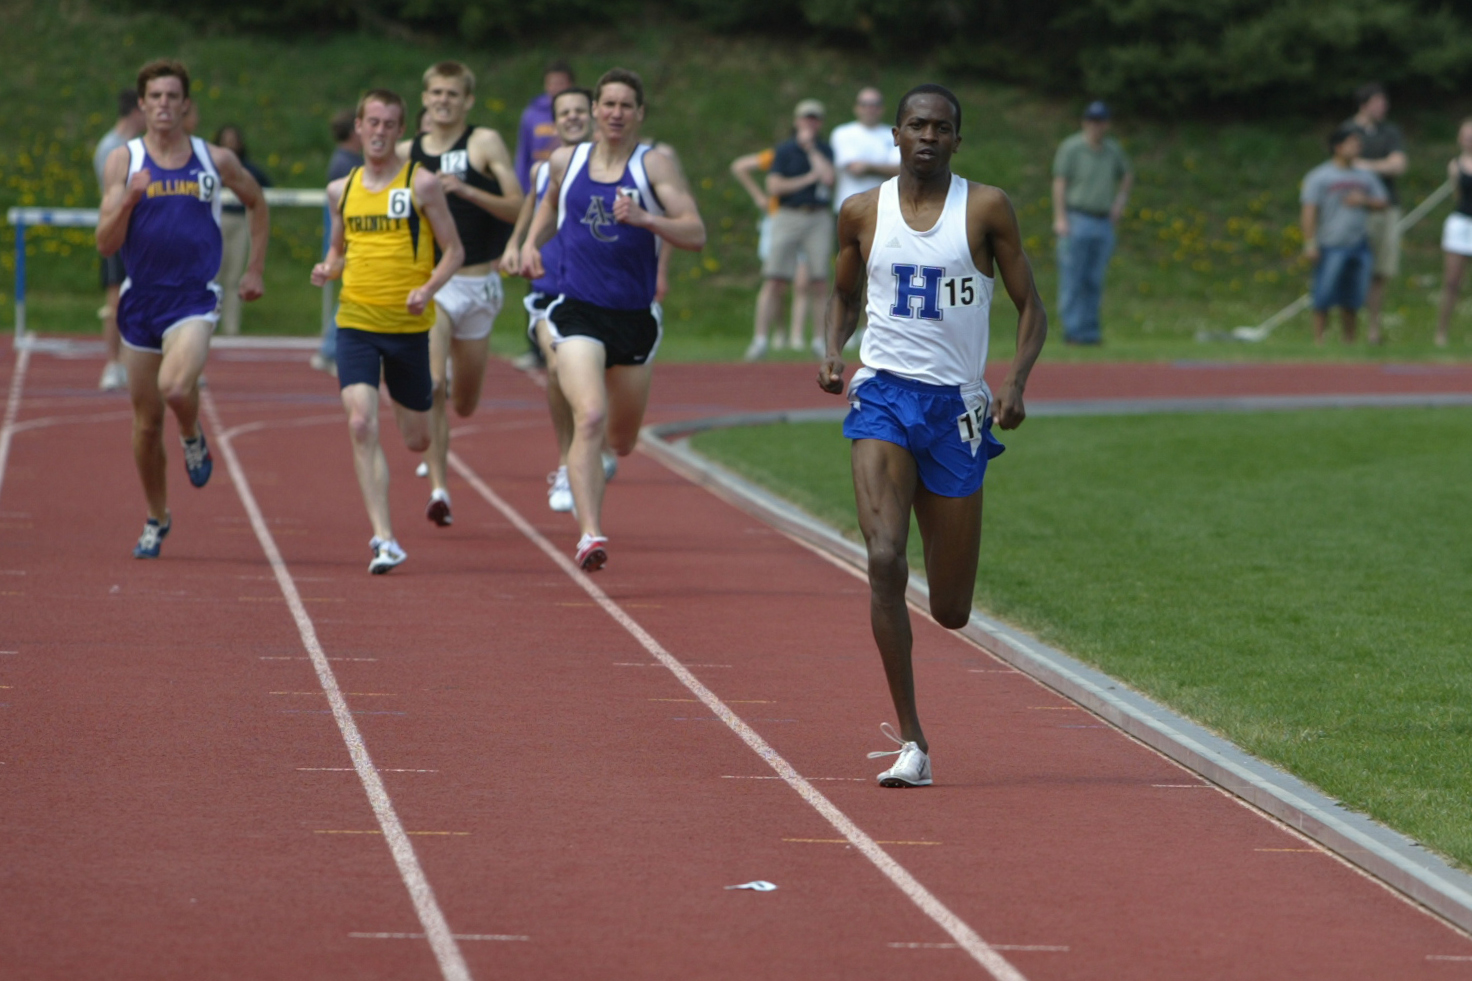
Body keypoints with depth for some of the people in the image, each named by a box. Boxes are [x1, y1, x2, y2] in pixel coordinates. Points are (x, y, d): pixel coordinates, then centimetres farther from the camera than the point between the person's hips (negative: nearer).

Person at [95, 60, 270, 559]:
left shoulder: (216, 160, 1)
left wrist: (255, 270, 16)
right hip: (141, 300, 2)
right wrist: (129, 199, -23)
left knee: (175, 386, -29)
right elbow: (105, 243, -6)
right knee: (146, 422, 8)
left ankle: (193, 439, 6)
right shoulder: (123, 161, -1)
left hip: (194, 299, -2)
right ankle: (156, 520, 28)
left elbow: (256, 203, 20)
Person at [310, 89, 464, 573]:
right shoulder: (341, 190, 8)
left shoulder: (421, 184, -3)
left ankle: (431, 399, 49)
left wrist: (429, 289, -18)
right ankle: (383, 538, -17)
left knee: (416, 441, 9)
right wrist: (327, 269, -1)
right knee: (362, 426, -17)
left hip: (408, 324, -2)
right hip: (356, 323, 2)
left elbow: (454, 251, 0)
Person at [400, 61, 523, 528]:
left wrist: (466, 191, -21)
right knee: (431, 386, -20)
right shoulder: (407, 153, 5)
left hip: (477, 284, 0)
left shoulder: (485, 144, -2)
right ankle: (438, 488, -18)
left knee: (465, 404, 14)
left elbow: (516, 208, -8)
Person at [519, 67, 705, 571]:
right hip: (578, 311, -1)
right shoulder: (566, 162, 5)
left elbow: (695, 234, -12)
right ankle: (590, 534, -28)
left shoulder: (654, 165, -4)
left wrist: (644, 218, -27)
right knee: (590, 417, -24)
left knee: (622, 441, 16)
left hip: (635, 317, 1)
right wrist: (531, 243, 11)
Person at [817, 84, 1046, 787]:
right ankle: (910, 742, -16)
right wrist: (832, 350, 0)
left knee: (951, 611, 4)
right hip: (883, 394, 0)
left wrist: (1015, 382, -13)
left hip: (957, 408, 0)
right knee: (884, 560, -22)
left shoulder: (985, 208, 0)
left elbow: (1030, 307, 4)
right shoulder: (863, 213, 5)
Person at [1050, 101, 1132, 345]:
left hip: (1104, 222, 5)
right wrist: (1060, 218, -16)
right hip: (1076, 221, -5)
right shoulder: (1071, 148, -4)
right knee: (1072, 279, -7)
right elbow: (1059, 183, -8)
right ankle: (1073, 330, -8)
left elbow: (1127, 175, 30)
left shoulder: (1113, 149, 12)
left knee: (1095, 281, 6)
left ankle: (1090, 331, 9)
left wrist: (1121, 200, 14)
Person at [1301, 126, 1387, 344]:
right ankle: (1319, 341, -1)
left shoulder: (1365, 177, 14)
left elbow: (1382, 203, 18)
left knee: (1351, 301, 8)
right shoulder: (1319, 177, -2)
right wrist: (1310, 243, -13)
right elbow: (1309, 211, -7)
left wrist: (1364, 201, -3)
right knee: (1323, 298, -6)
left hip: (1358, 245, 5)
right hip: (1331, 247, -5)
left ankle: (1349, 341, 18)